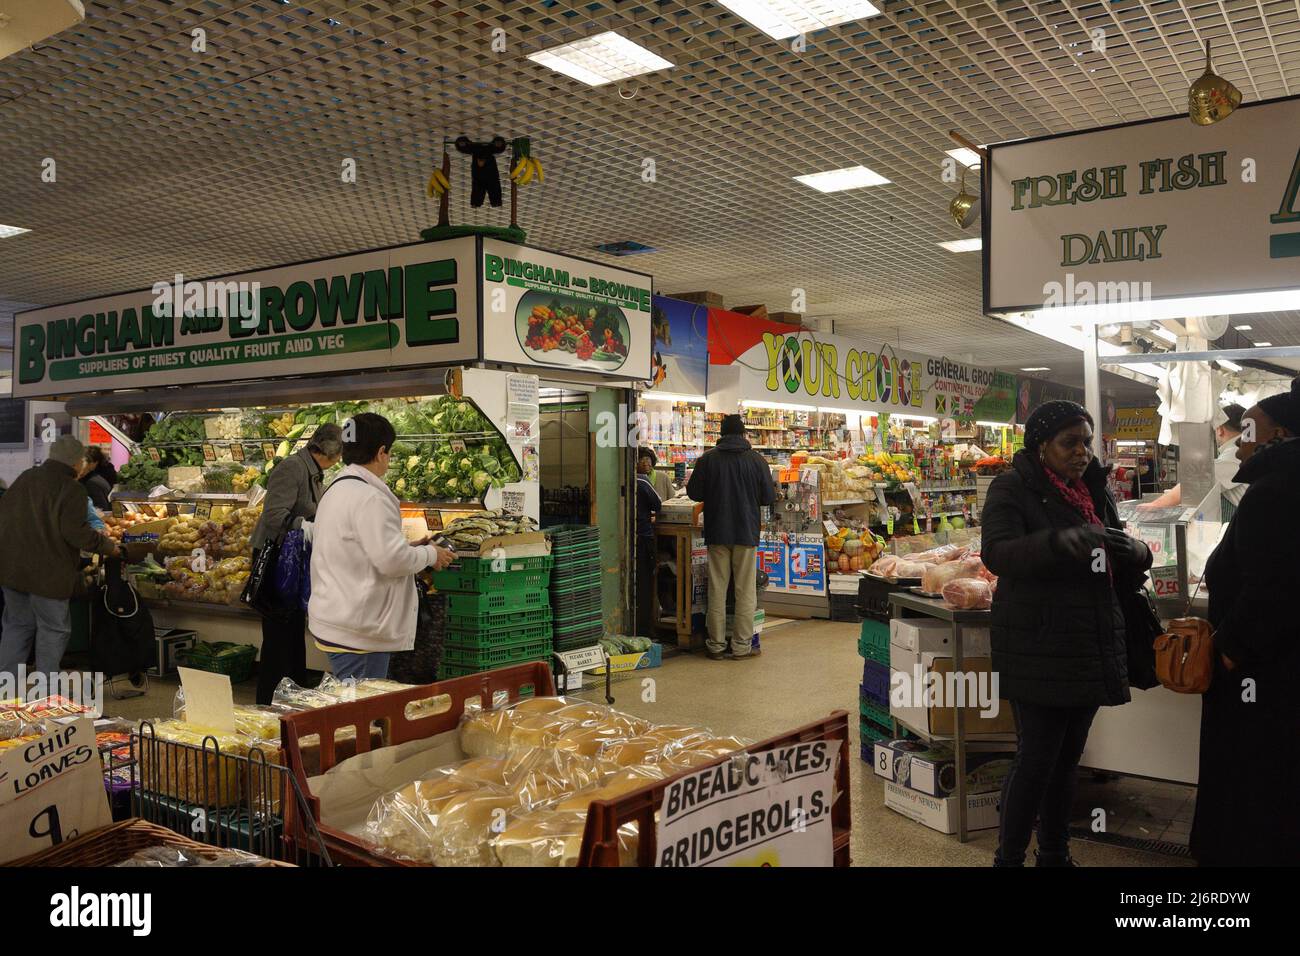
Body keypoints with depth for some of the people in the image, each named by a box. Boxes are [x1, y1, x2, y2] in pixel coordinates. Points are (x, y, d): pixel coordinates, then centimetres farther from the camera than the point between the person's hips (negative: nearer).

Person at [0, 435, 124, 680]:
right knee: (53, 629, 7)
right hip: (48, 573, -6)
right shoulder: (72, 489, -14)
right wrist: (111, 547, -13)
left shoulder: (26, 477, 7)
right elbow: (75, 531, -22)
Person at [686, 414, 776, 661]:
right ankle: (742, 645, 8)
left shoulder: (707, 459, -5)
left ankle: (716, 645, 12)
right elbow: (768, 497, -1)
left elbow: (693, 493, -1)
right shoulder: (756, 460, -5)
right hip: (747, 532, -1)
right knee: (746, 591, 6)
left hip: (717, 533, 1)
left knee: (717, 590, 8)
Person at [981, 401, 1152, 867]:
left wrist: (1136, 552, -10)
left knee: (1067, 757, 14)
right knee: (1036, 758, -5)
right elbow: (997, 552, -24)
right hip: (1038, 649, -6)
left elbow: (1122, 569, 15)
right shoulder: (1012, 489, -8)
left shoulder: (1095, 491, 12)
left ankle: (1055, 854, 28)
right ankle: (1009, 857, 10)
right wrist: (1060, 540, -40)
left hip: (1091, 648, 6)